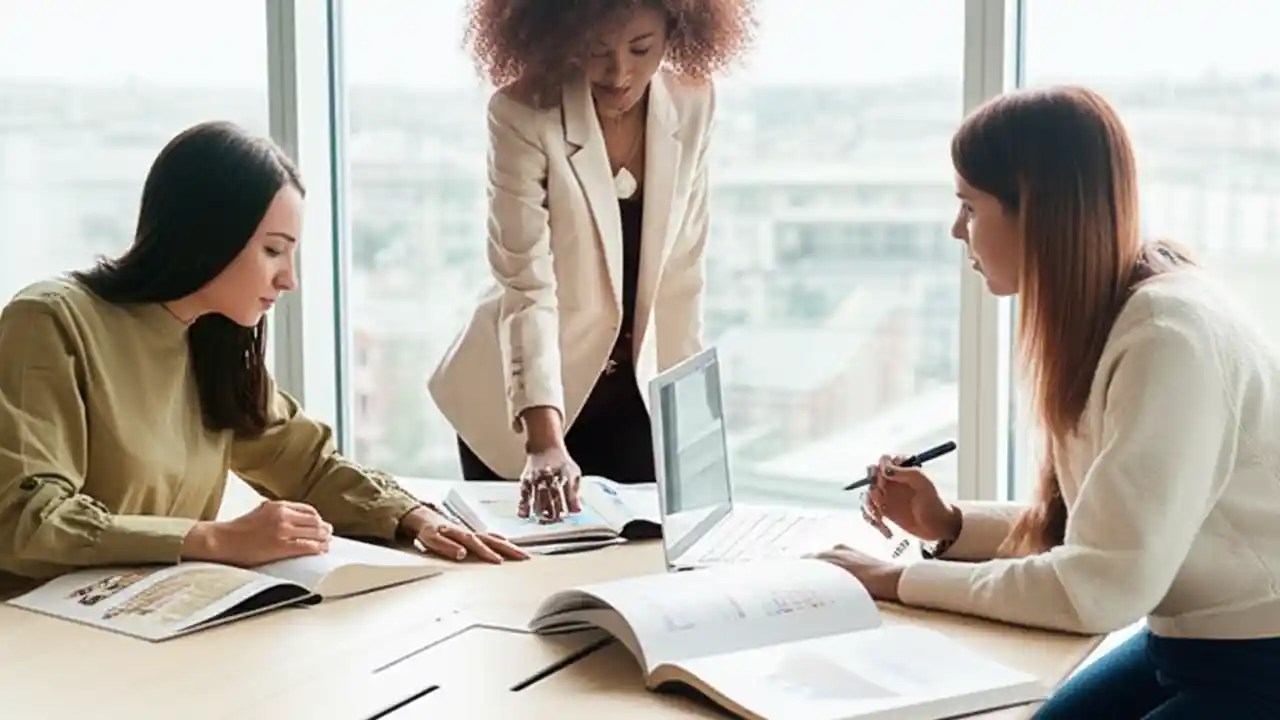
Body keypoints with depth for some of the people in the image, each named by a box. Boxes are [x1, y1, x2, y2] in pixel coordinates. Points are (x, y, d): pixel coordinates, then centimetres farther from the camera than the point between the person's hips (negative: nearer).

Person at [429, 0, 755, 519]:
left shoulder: (692, 105, -8)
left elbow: (682, 272, -1)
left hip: (631, 394, 3)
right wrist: (545, 439, -36)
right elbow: (527, 288, -27)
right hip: (524, 401, -3)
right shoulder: (522, 115, -22)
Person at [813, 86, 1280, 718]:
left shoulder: (1171, 338, -24)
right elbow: (1093, 528, 10)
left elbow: (1100, 587, -25)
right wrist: (950, 526, 0)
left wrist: (900, 582, -18)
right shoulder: (1103, 316, 3)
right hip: (1182, 646, 8)